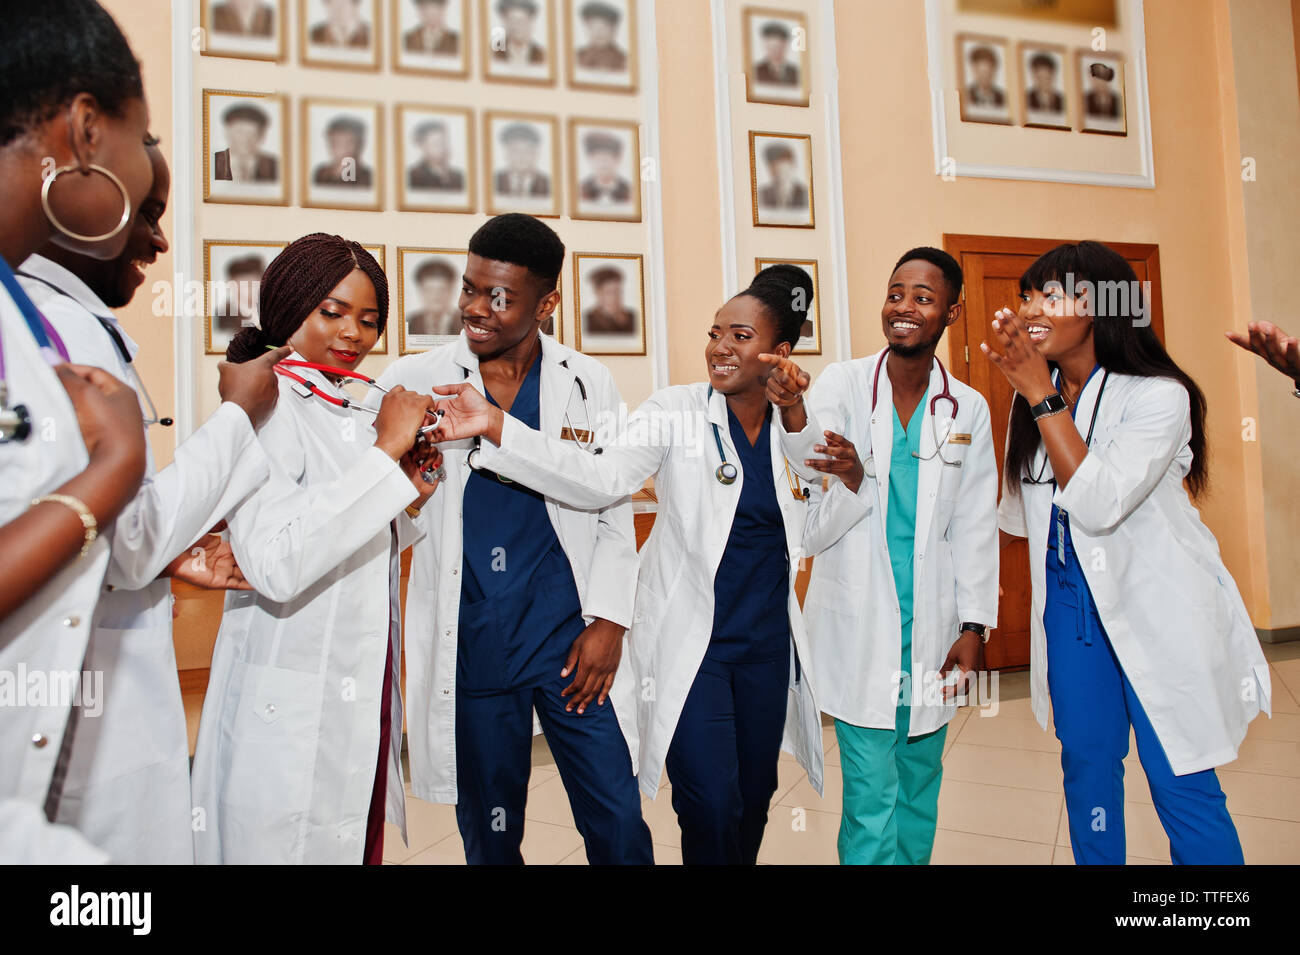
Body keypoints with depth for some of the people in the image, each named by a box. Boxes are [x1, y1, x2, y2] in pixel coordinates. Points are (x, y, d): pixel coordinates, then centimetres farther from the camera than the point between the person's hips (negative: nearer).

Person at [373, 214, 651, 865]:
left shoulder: (587, 383, 3)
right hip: (467, 640, 0)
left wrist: (608, 621, -2)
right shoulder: (413, 381, 0)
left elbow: (615, 515, 7)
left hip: (570, 635, 0)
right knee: (490, 835, 12)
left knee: (618, 824, 2)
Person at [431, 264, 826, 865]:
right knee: (710, 807, -7)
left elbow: (812, 531, 7)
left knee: (754, 799, 15)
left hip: (768, 645, 4)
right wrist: (496, 425, -38)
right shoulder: (675, 413, -9)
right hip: (690, 641, -3)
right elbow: (599, 477, -24)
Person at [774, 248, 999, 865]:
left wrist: (974, 627, 1)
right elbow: (809, 456, -22)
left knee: (919, 784, 14)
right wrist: (792, 409, -45)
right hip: (860, 622, -2)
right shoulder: (844, 383, -3)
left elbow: (975, 525, 6)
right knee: (871, 791, -1)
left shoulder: (968, 409, 4)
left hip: (932, 625, 3)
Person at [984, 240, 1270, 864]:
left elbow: (1096, 503, -28)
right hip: (1069, 596, 6)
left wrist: (1041, 394, -26)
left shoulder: (1158, 395, -16)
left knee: (1180, 785, -2)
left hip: (1154, 603, -5)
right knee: (1087, 766, 12)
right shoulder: (1032, 397, 4)